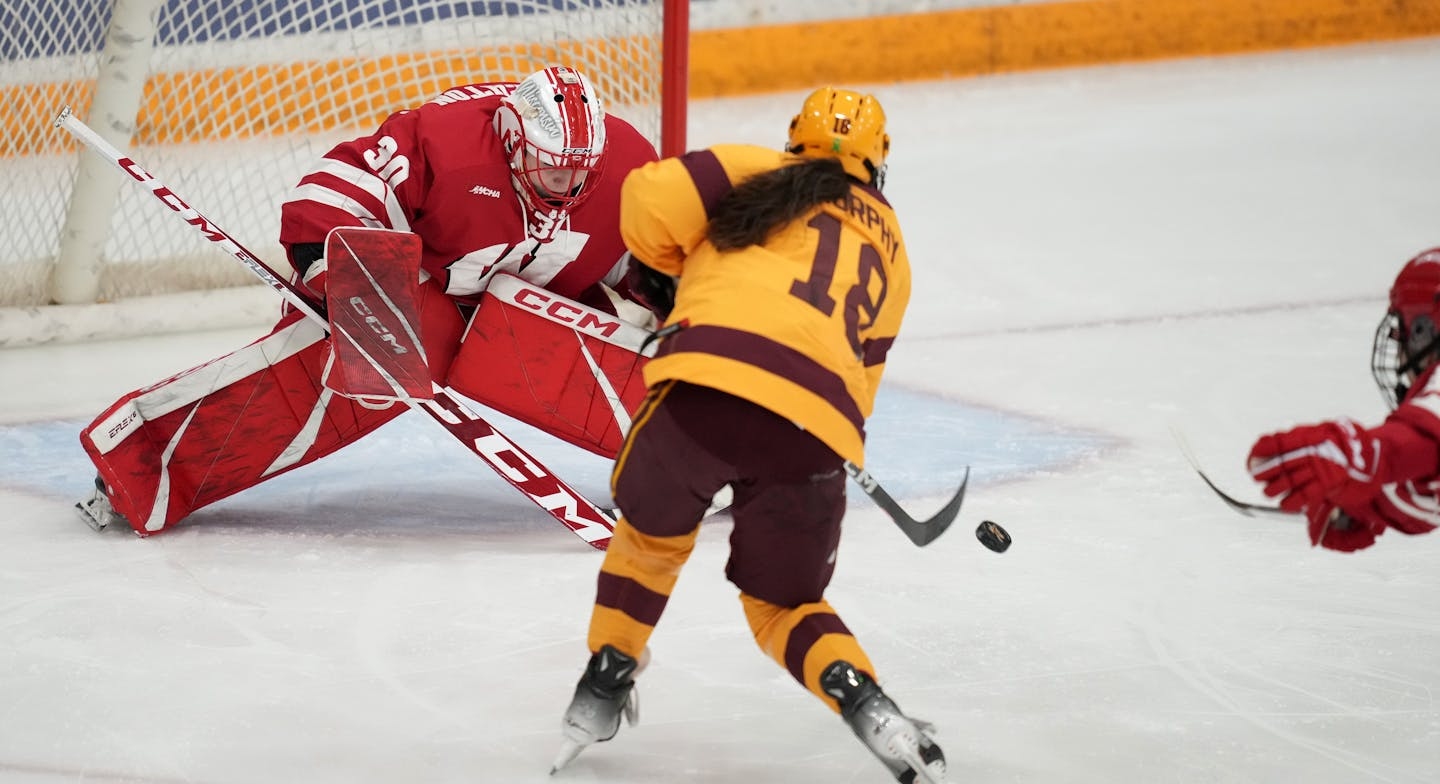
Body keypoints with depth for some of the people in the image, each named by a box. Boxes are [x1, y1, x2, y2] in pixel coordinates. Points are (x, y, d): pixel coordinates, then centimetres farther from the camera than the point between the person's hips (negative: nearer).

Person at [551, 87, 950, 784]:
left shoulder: (760, 174, 20)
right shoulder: (892, 253, 31)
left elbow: (652, 198, 8)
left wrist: (659, 274, 26)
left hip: (706, 382, -3)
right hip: (820, 420, 3)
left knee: (651, 531, 28)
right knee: (783, 601, 21)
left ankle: (605, 686, 27)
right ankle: (868, 707, -1)